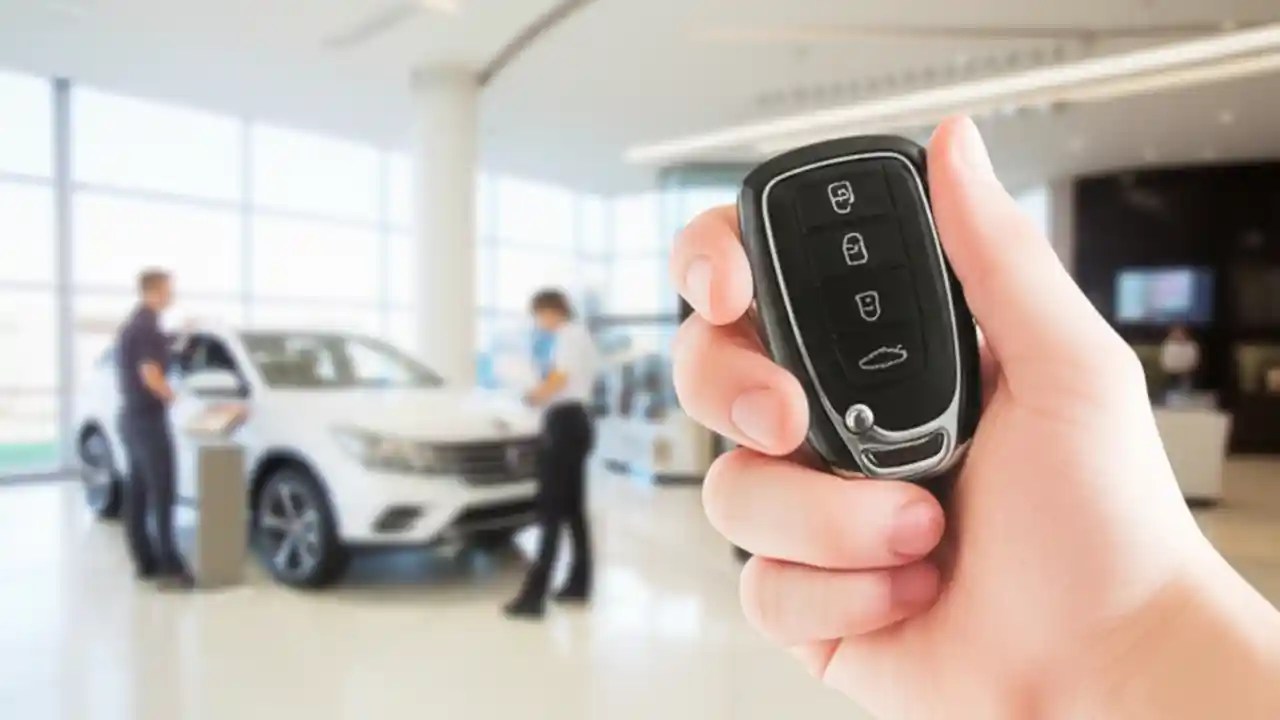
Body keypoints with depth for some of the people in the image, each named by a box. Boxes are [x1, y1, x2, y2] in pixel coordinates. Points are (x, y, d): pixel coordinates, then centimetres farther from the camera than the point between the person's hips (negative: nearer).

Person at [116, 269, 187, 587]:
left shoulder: (132, 325, 15)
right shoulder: (148, 327, -15)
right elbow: (150, 375, -22)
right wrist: (172, 396, -10)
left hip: (132, 416, 10)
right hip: (148, 418, -10)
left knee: (137, 491, 9)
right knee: (161, 492, -9)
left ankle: (145, 561, 13)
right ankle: (168, 564, -9)